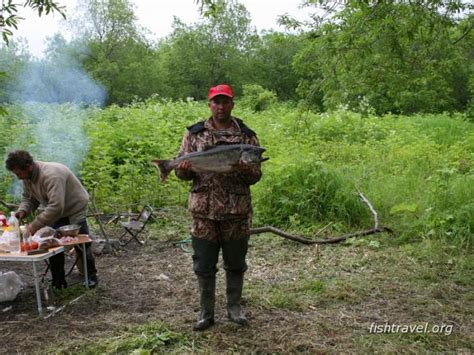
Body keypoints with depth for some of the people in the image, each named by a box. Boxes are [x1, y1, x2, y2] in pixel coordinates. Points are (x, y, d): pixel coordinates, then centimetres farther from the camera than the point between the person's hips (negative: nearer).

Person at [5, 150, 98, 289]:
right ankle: (58, 282, 13)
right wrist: (23, 210, -17)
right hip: (56, 213, 7)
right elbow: (28, 198, 4)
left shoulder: (51, 175, -36)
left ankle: (91, 276, 21)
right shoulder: (27, 177, -9)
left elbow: (56, 207, -41)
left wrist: (35, 225, -38)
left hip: (75, 210, -7)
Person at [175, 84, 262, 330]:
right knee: (204, 265, 8)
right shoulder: (195, 134, 5)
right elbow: (181, 170, 6)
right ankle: (206, 312, 24)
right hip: (203, 210, 0)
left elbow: (256, 175, 2)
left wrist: (245, 169, -20)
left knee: (235, 263, 12)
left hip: (237, 210, 0)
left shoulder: (246, 135, 4)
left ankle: (234, 307, 31)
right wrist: (183, 169, -17)